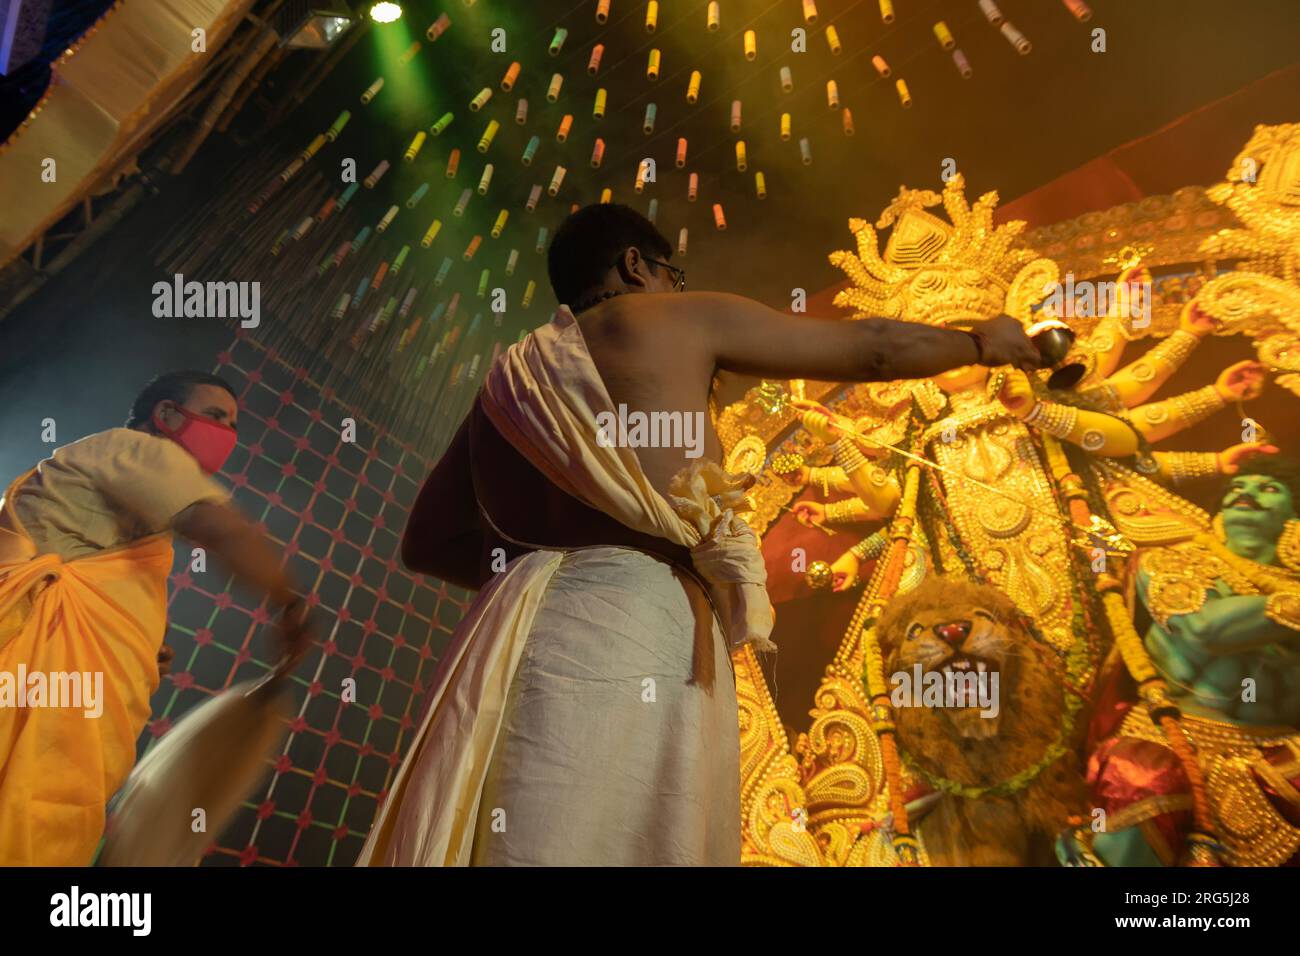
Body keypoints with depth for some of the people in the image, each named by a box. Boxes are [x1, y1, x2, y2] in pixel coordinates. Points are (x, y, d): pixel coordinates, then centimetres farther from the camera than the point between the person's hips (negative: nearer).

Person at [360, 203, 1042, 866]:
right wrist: (981, 343, 33)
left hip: (521, 635, 7)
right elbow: (872, 349, 16)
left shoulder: (507, 379, 23)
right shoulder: (682, 319, 9)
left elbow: (428, 544, 23)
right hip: (638, 632, -6)